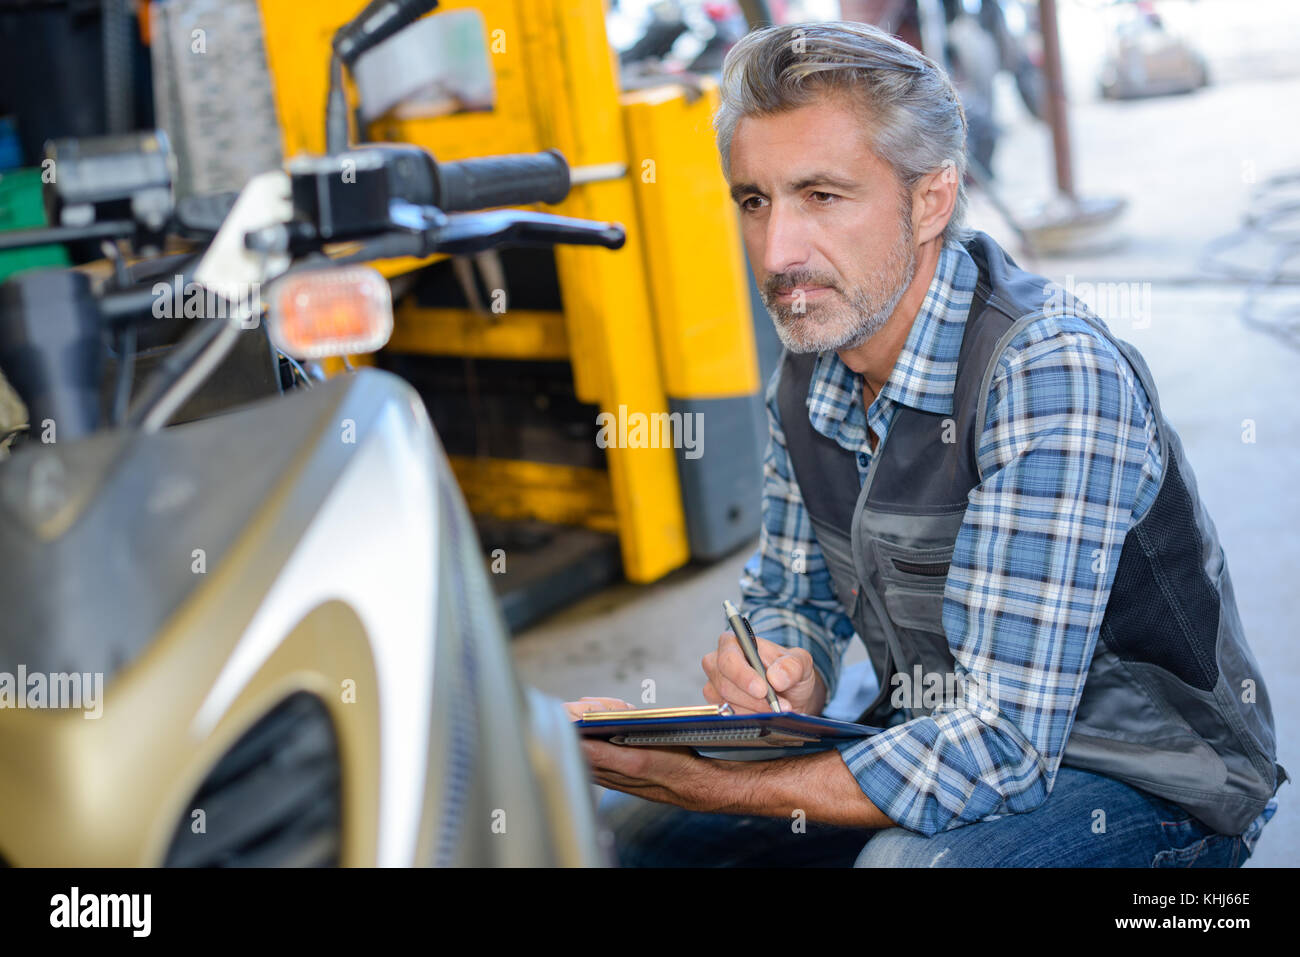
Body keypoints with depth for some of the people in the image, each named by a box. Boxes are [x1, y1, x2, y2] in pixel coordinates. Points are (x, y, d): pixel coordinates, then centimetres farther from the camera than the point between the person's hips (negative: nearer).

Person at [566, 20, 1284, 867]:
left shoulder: (1050, 374, -28)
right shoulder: (811, 373, -3)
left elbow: (1003, 746, -31)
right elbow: (792, 594, 11)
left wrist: (703, 782, -29)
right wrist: (787, 677, -13)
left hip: (1152, 786, -6)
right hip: (940, 747, 6)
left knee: (907, 861, -34)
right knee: (627, 829, -1)